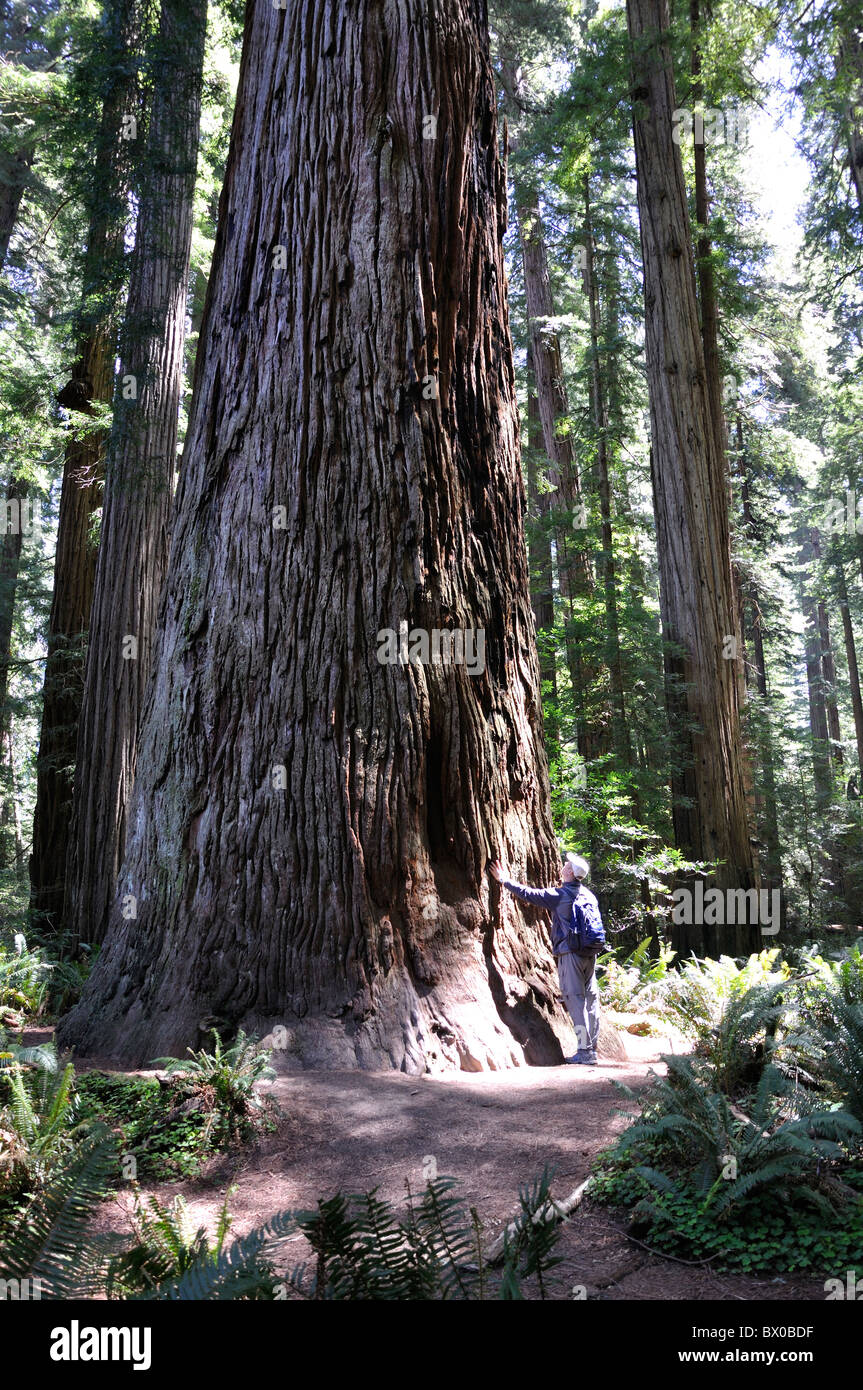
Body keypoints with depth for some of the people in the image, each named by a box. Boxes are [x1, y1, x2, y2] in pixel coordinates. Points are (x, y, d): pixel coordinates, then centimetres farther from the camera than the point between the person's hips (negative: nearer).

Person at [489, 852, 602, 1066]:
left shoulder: (559, 895, -8)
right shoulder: (589, 895, 11)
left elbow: (528, 894, -3)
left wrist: (503, 880, 8)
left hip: (570, 953, -7)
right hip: (590, 954, 7)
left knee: (575, 999, -5)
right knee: (591, 998, 9)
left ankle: (584, 1051, -8)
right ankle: (591, 1049, 13)